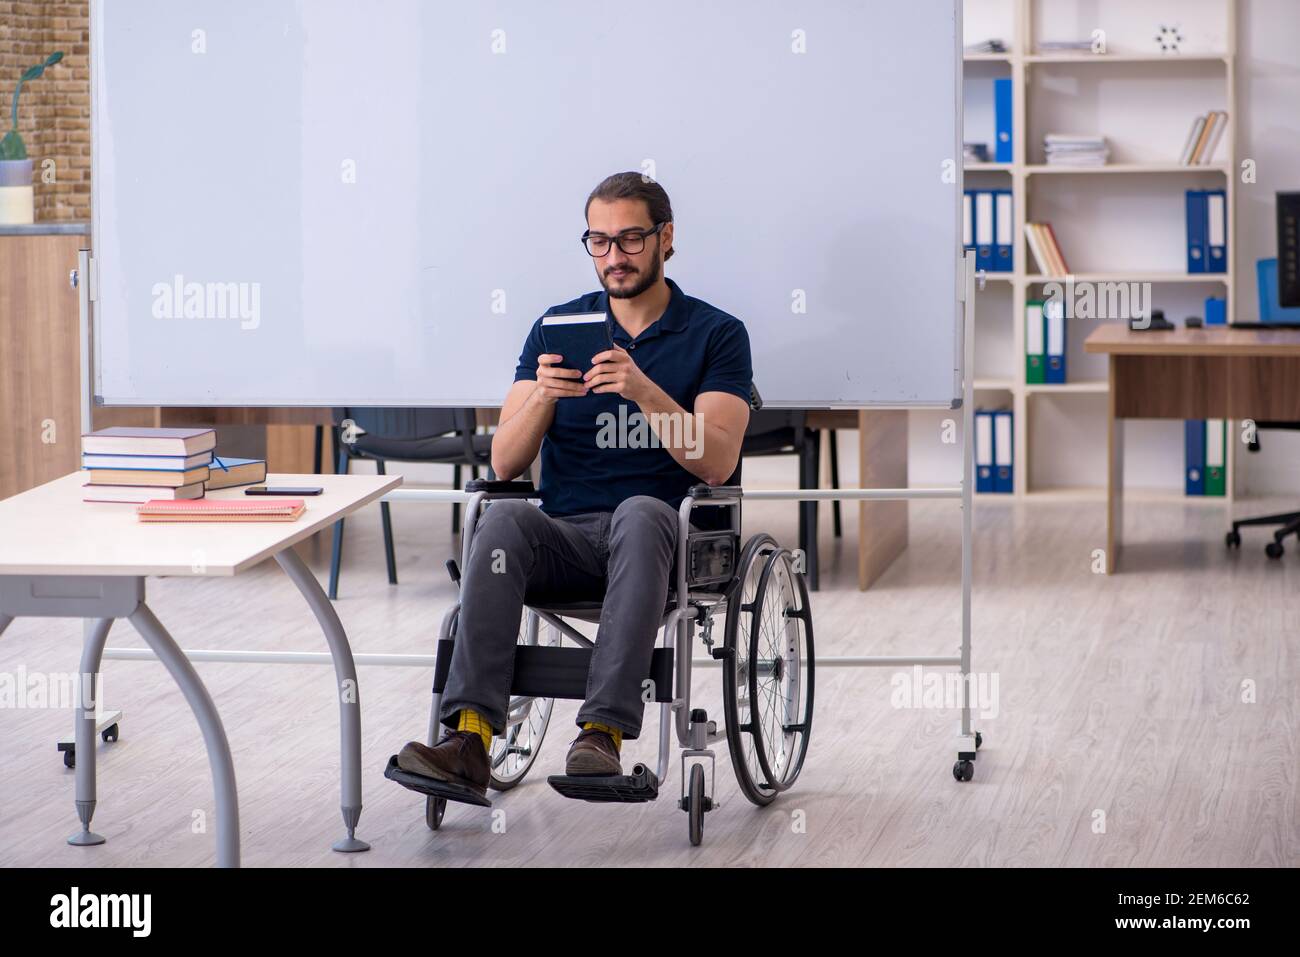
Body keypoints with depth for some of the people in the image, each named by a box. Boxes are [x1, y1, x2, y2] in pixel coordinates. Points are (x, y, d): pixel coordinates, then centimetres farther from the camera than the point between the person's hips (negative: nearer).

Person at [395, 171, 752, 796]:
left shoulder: (716, 334, 6)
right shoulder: (557, 328, 15)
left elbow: (717, 462, -7)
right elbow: (505, 463, 6)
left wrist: (645, 391, -21)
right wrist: (542, 396, -14)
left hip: (654, 534, -2)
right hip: (563, 538, 2)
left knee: (640, 511, -37)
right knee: (504, 518, -31)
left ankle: (604, 732, -45)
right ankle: (470, 738, -42)